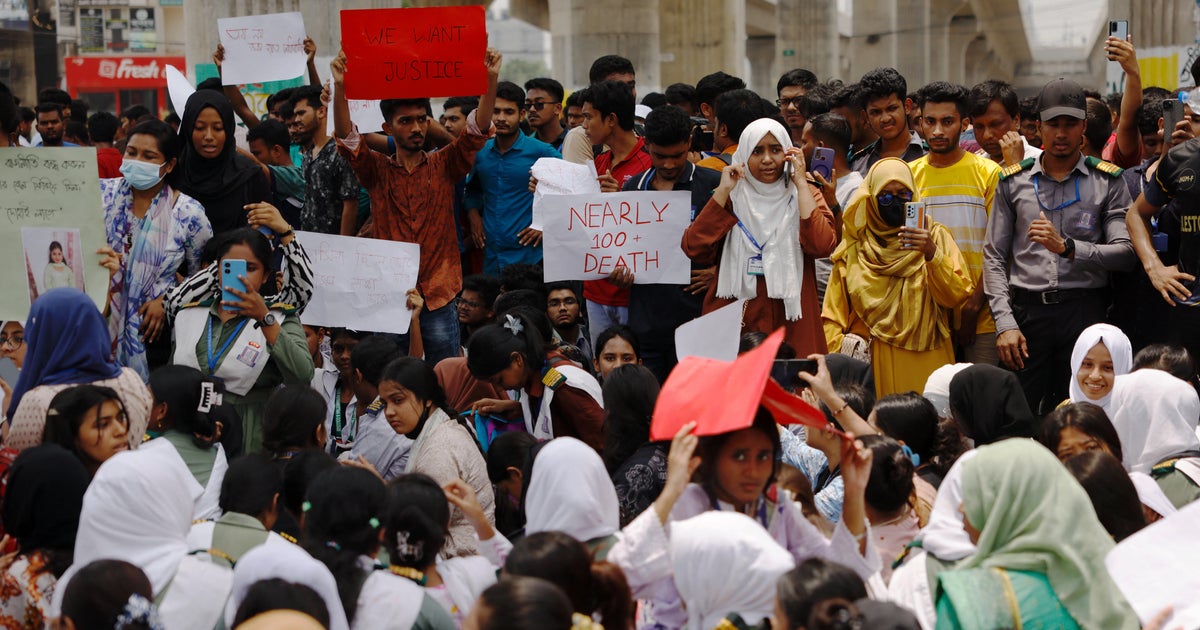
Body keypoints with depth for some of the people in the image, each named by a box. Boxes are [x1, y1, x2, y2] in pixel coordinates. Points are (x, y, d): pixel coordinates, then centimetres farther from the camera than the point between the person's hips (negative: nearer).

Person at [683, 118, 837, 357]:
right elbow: (694, 248, -6)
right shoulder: (732, 197, 10)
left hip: (789, 322, -1)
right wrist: (723, 191, -6)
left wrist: (801, 183, -8)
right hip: (734, 321, 1)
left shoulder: (804, 194, 8)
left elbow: (822, 245, -14)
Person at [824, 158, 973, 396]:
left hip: (923, 361, -1)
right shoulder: (854, 246, 10)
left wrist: (932, 255, -16)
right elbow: (833, 314, 10)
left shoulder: (935, 235, 8)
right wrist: (842, 350, -5)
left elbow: (958, 295, -5)